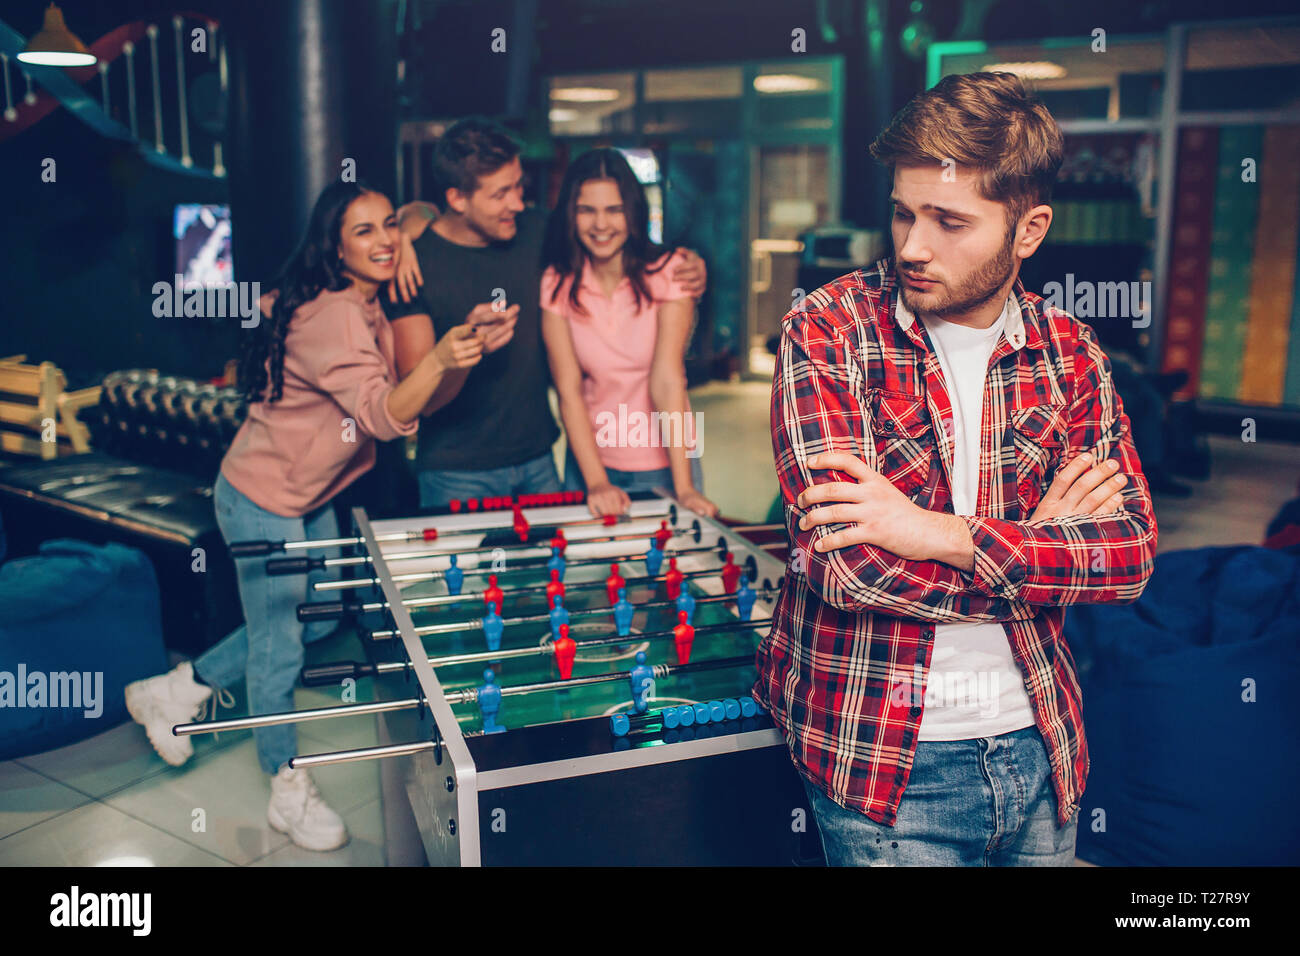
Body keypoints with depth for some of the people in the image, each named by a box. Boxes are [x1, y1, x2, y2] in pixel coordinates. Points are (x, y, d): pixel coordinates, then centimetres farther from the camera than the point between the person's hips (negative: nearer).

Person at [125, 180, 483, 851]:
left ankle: (176, 690, 38)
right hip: (263, 500, -10)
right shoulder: (330, 317, -29)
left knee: (314, 618, 22)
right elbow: (383, 415, -38)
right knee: (278, 645, 6)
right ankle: (289, 788, 25)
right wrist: (436, 361, -56)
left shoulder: (365, 303, -1)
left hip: (312, 497, 10)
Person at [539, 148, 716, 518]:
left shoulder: (667, 272, -10)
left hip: (663, 462, -1)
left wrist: (684, 487, -24)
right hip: (590, 459, 2)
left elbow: (667, 380, -18)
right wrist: (596, 482, -21)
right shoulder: (557, 284, -5)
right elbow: (569, 389, -11)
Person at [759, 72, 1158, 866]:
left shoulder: (1070, 353, 1)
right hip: (881, 753, -3)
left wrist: (945, 536, -22)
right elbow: (843, 564, -22)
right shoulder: (828, 332, -12)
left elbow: (1134, 550, -8)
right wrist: (1041, 539, -12)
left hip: (1040, 744, 4)